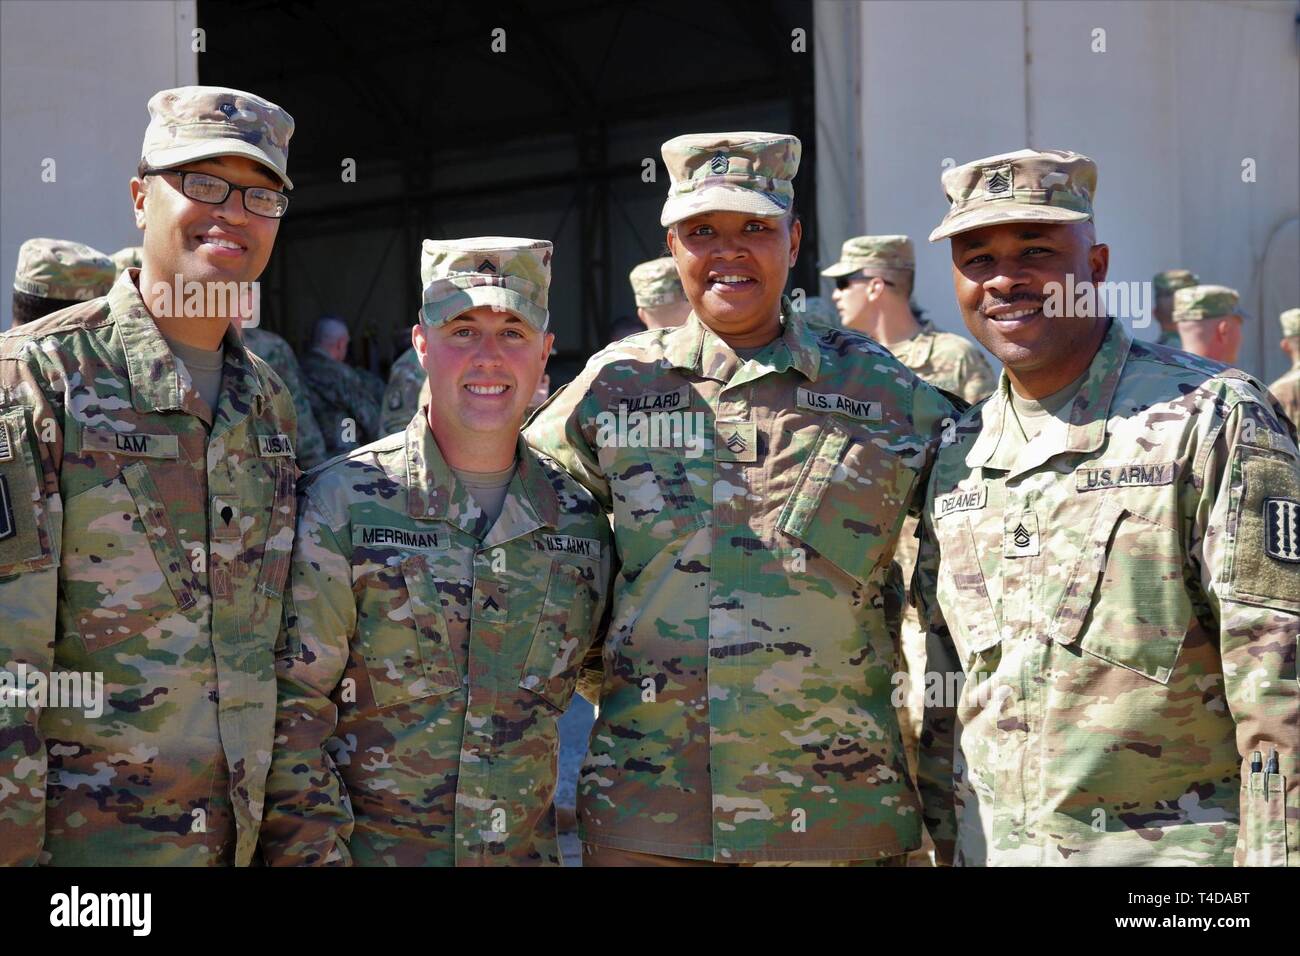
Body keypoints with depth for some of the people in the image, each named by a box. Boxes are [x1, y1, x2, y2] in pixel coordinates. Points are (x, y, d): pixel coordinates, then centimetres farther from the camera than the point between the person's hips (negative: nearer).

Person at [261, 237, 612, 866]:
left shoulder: (581, 523, 1)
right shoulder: (340, 504, -9)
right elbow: (290, 714, -11)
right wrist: (315, 855, -16)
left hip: (525, 852, 3)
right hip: (369, 849, -3)